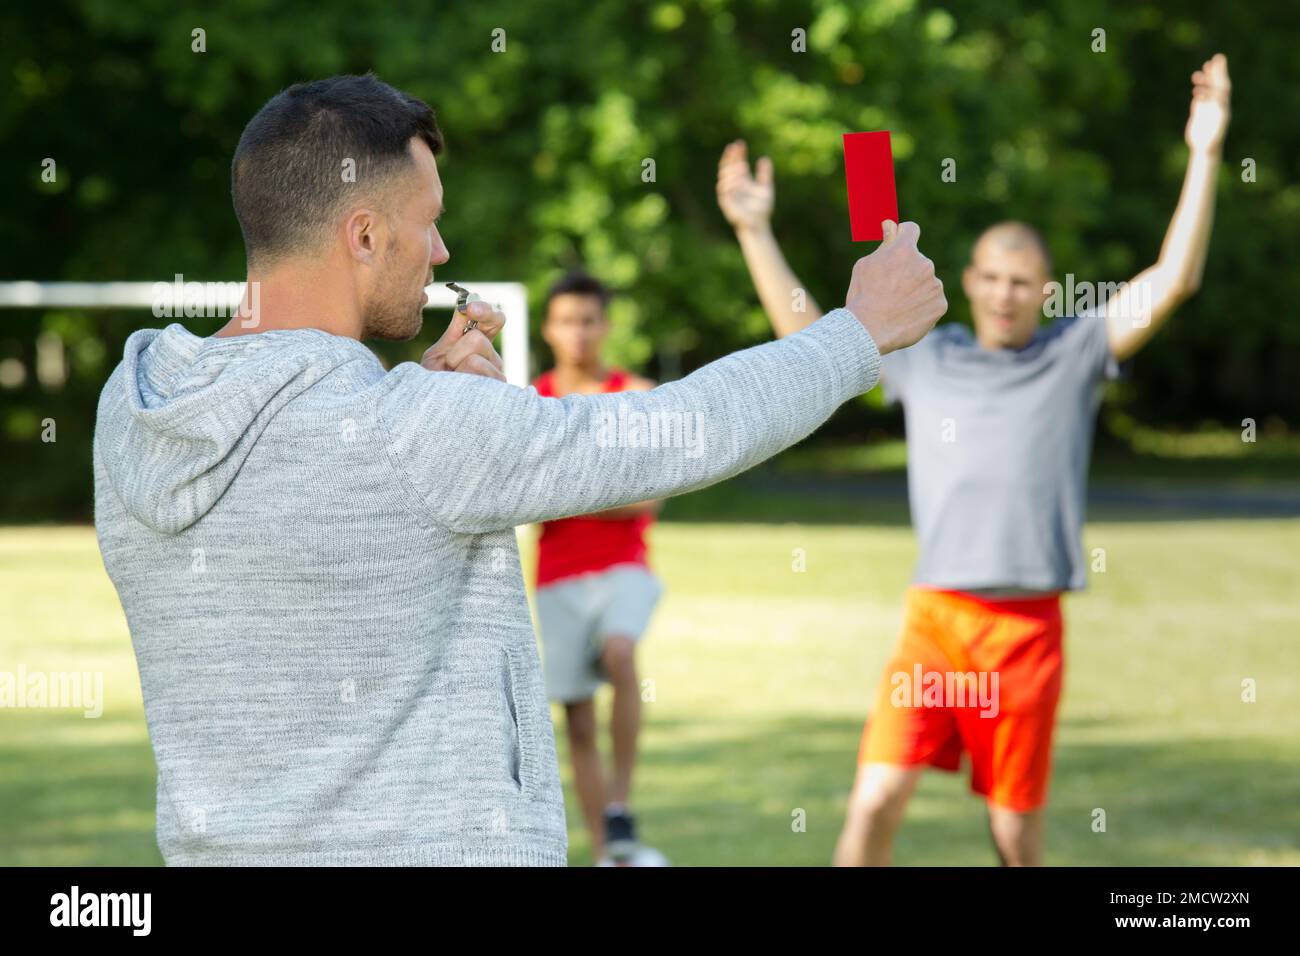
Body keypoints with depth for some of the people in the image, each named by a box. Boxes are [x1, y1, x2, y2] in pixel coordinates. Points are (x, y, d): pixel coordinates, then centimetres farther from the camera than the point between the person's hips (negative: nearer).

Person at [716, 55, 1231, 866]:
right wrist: (756, 232, 15)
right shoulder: (925, 360, 12)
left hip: (1028, 623, -1)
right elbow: (807, 336, 19)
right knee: (875, 803, -8)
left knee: (1016, 829, 5)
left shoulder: (1073, 354, 5)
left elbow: (1174, 280, -3)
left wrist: (1204, 157, -9)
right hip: (933, 615, 2)